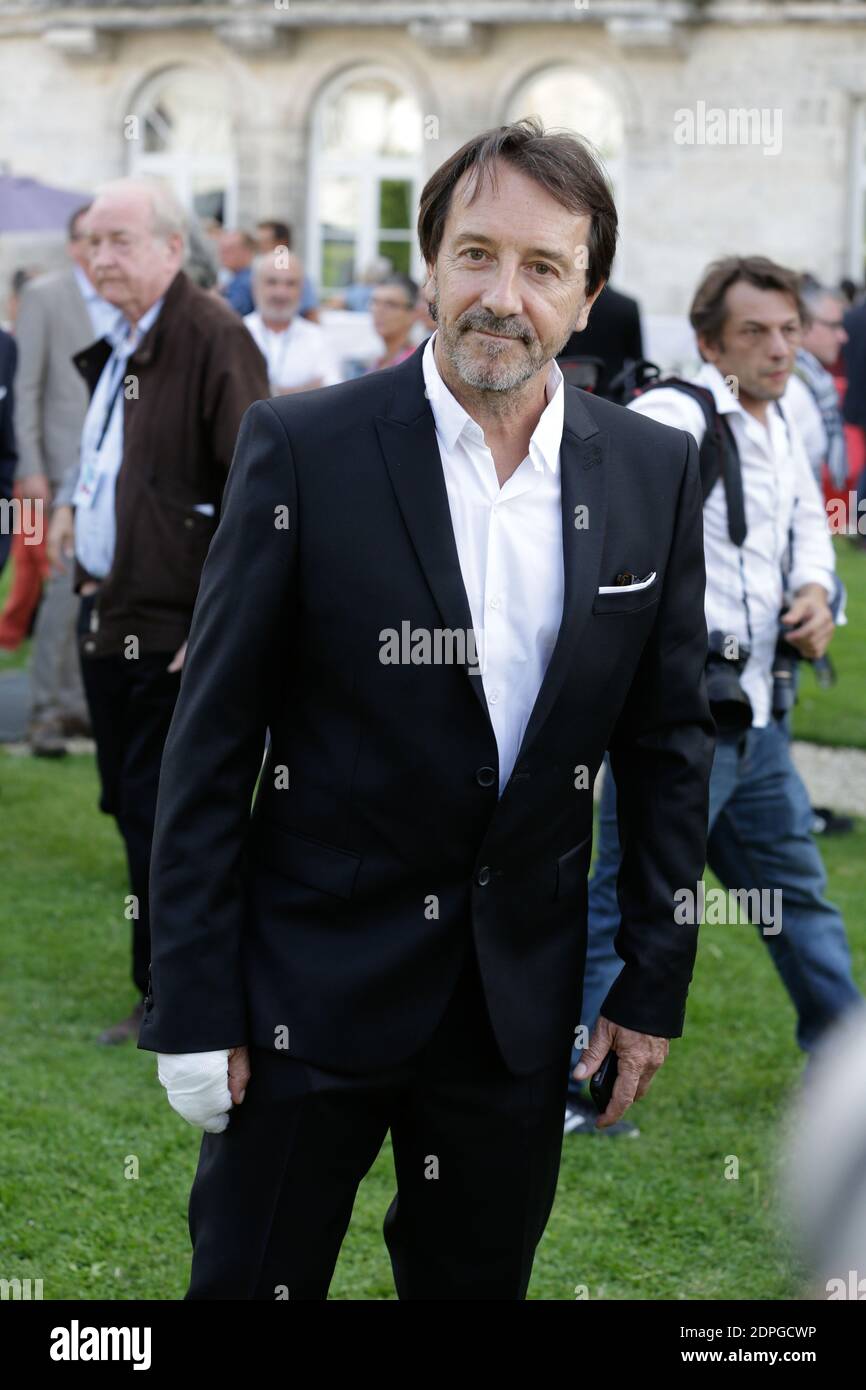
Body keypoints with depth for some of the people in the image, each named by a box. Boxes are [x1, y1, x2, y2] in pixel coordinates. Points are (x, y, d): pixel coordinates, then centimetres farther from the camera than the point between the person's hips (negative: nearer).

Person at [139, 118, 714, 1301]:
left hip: (524, 998, 3)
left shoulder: (654, 473, 0)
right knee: (251, 1279, 6)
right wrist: (193, 1006, -8)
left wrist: (656, 982, 6)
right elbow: (214, 738, -8)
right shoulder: (303, 447, -10)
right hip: (315, 973, -3)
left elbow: (669, 739, 7)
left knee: (479, 1282, 16)